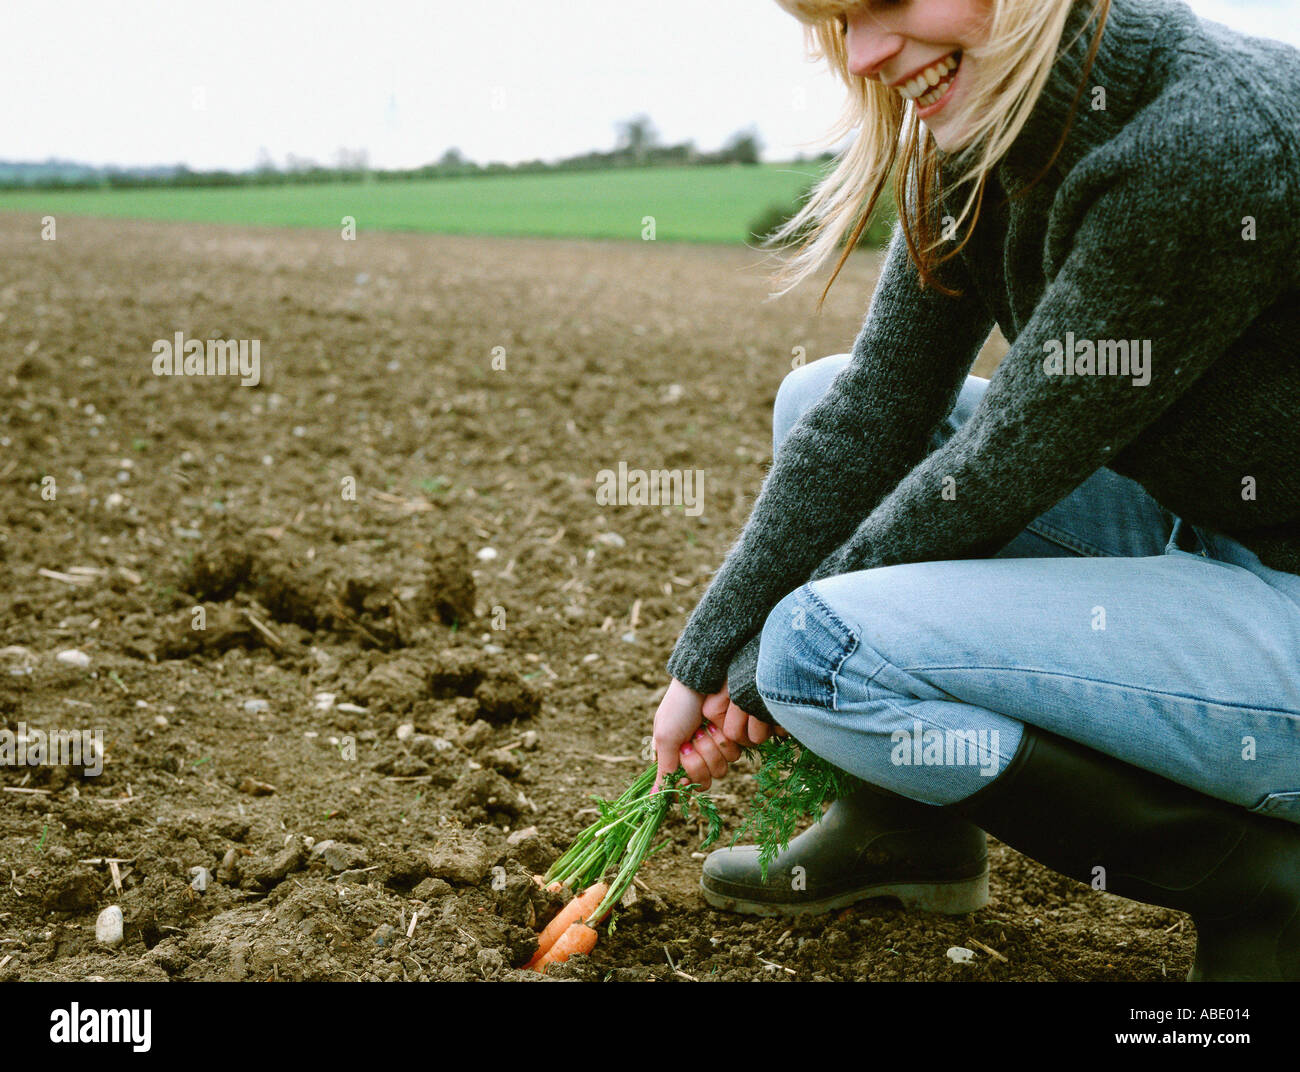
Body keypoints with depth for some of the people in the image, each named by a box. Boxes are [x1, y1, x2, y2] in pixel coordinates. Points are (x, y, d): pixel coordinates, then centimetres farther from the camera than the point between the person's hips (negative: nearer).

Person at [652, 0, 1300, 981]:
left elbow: (993, 475, -21)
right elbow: (878, 407, 0)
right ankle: (908, 821, 14)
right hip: (1191, 527, 9)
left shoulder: (1212, 150, -28)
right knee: (824, 397, 5)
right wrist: (705, 661, 1)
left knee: (823, 650, -18)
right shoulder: (977, 148, -3)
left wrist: (759, 665, -8)